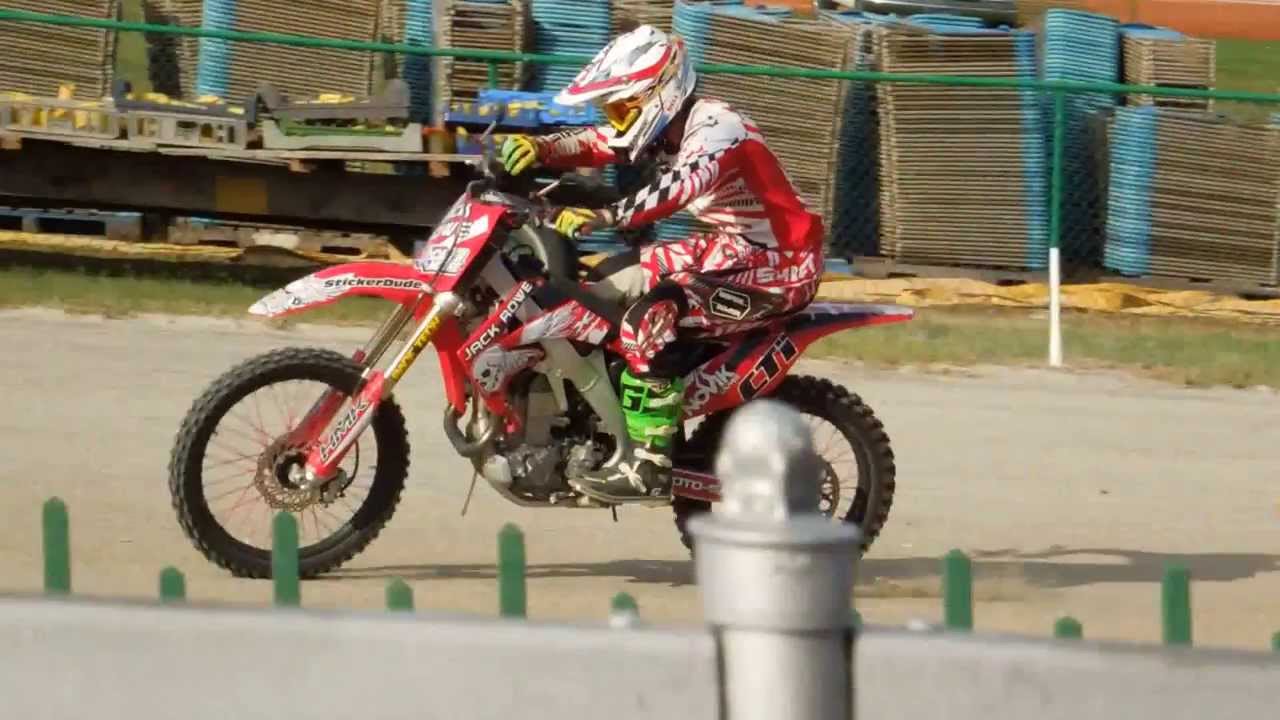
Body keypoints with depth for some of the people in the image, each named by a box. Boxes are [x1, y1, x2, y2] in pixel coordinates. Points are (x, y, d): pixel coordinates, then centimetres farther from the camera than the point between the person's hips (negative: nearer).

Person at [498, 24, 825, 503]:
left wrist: (602, 217, -51)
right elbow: (596, 145, 1)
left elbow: (681, 185, -40)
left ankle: (649, 464, -27)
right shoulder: (667, 127, 8)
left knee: (651, 314, -27)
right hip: (733, 247, 10)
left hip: (779, 264, -10)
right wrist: (539, 148, -19)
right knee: (615, 278, 10)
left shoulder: (715, 129, -22)